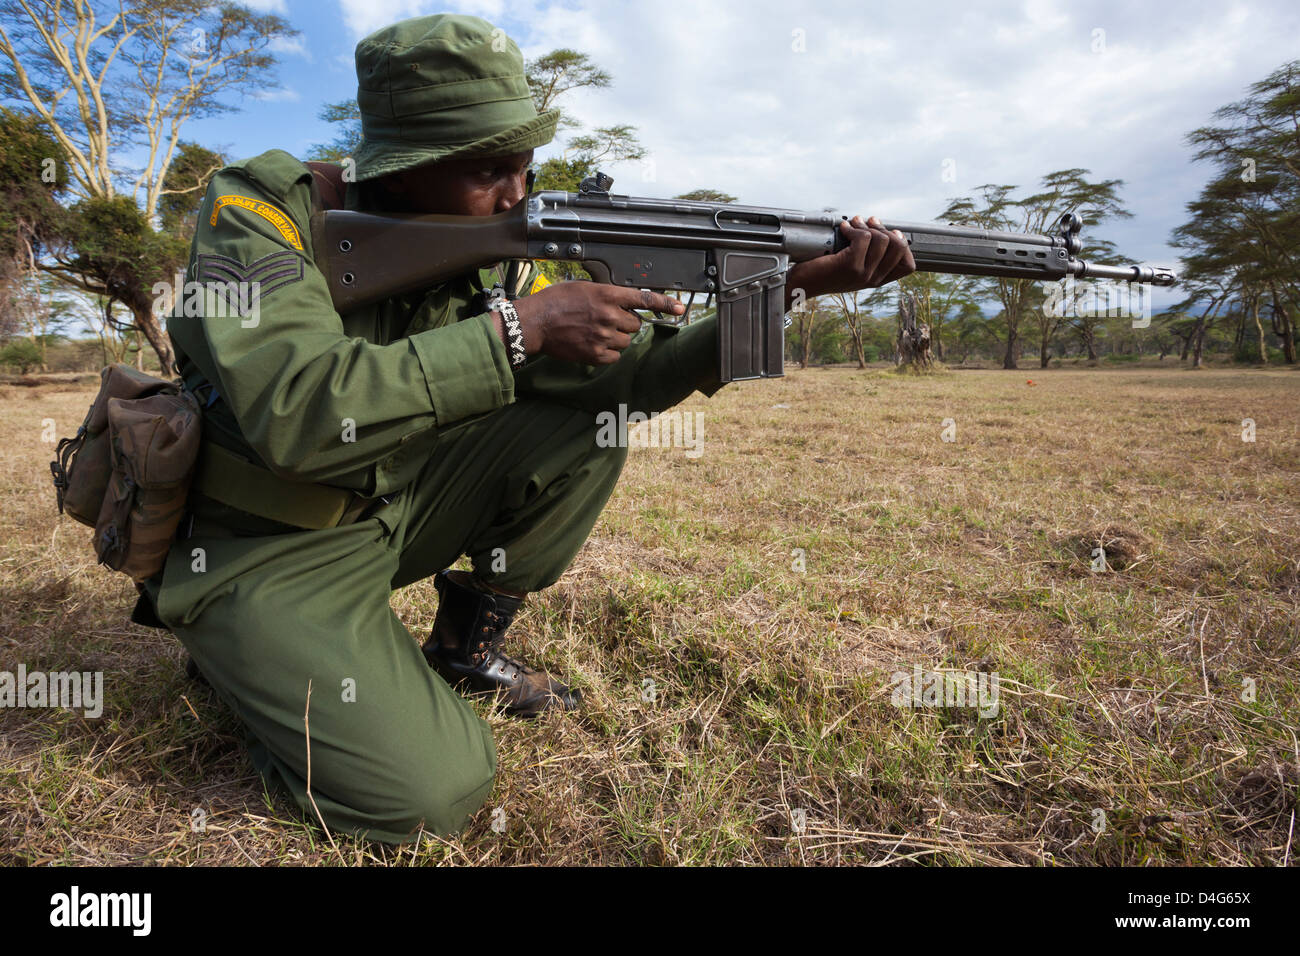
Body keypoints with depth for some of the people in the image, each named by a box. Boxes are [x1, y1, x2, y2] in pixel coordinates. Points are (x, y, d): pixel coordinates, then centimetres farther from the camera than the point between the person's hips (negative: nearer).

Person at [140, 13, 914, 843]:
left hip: (389, 508, 6)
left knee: (588, 431, -5)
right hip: (262, 554, -6)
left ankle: (467, 646, 10)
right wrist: (516, 330, -34)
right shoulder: (261, 209, -20)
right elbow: (297, 413, -36)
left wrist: (794, 284, -17)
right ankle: (256, 669, 10)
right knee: (437, 791, -19)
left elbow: (622, 375, -7)